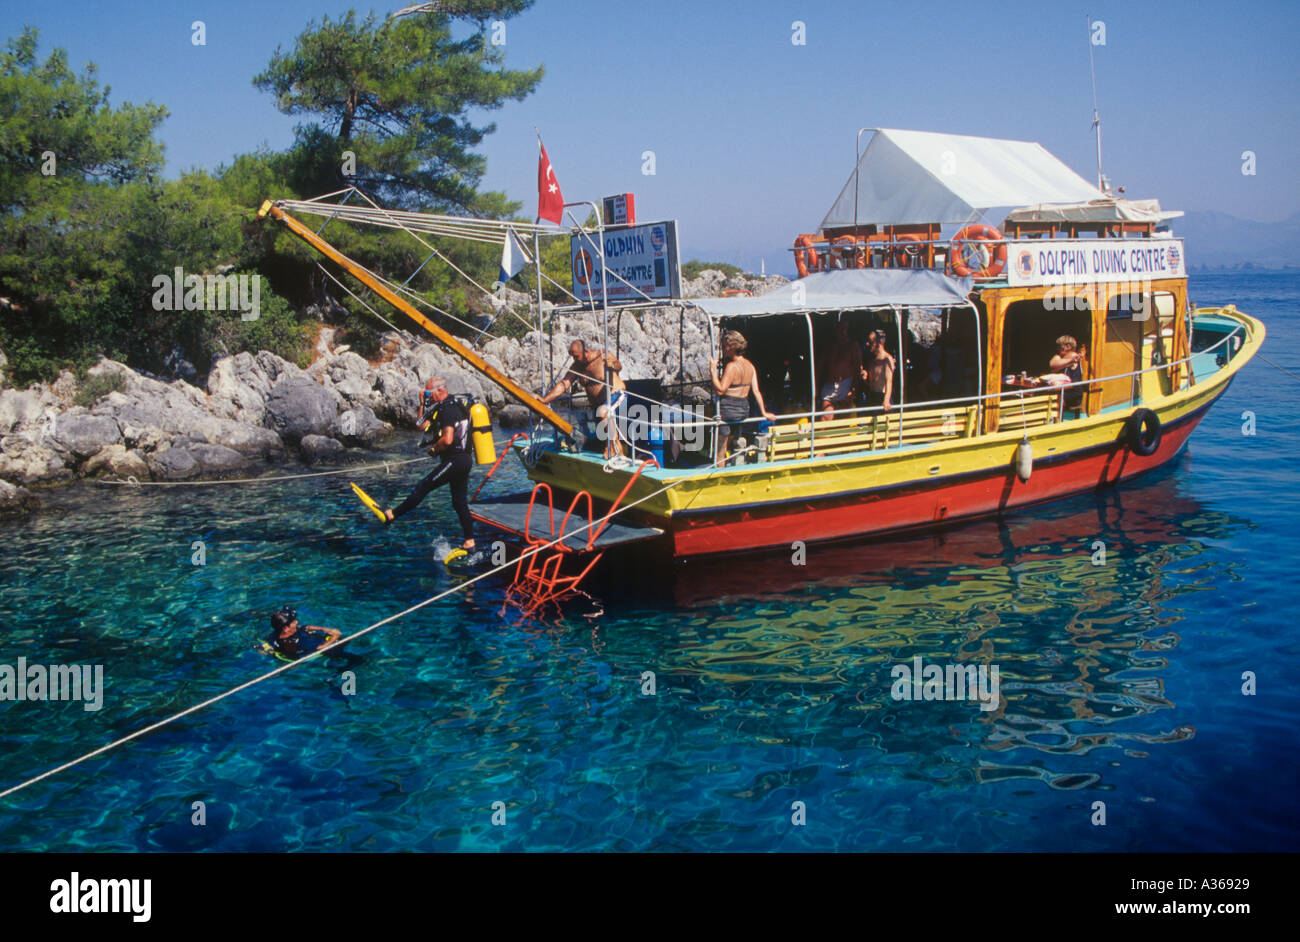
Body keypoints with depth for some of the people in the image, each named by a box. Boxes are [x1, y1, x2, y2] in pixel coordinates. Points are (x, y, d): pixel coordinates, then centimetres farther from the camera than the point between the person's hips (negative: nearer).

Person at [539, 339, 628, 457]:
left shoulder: (603, 356, -18)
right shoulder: (576, 366, -2)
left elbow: (618, 366, -36)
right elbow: (563, 384, -7)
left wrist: (613, 365, -62)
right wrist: (544, 400, -18)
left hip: (616, 395, -8)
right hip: (597, 404, 8)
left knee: (603, 412, -37)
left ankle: (613, 445, -26)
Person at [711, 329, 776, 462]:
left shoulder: (732, 366, -17)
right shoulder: (750, 366, 6)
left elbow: (720, 390, -21)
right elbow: (756, 391, 6)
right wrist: (764, 412, 11)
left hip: (728, 412, -8)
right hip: (744, 410, 8)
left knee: (720, 449, 0)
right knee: (733, 445, 20)